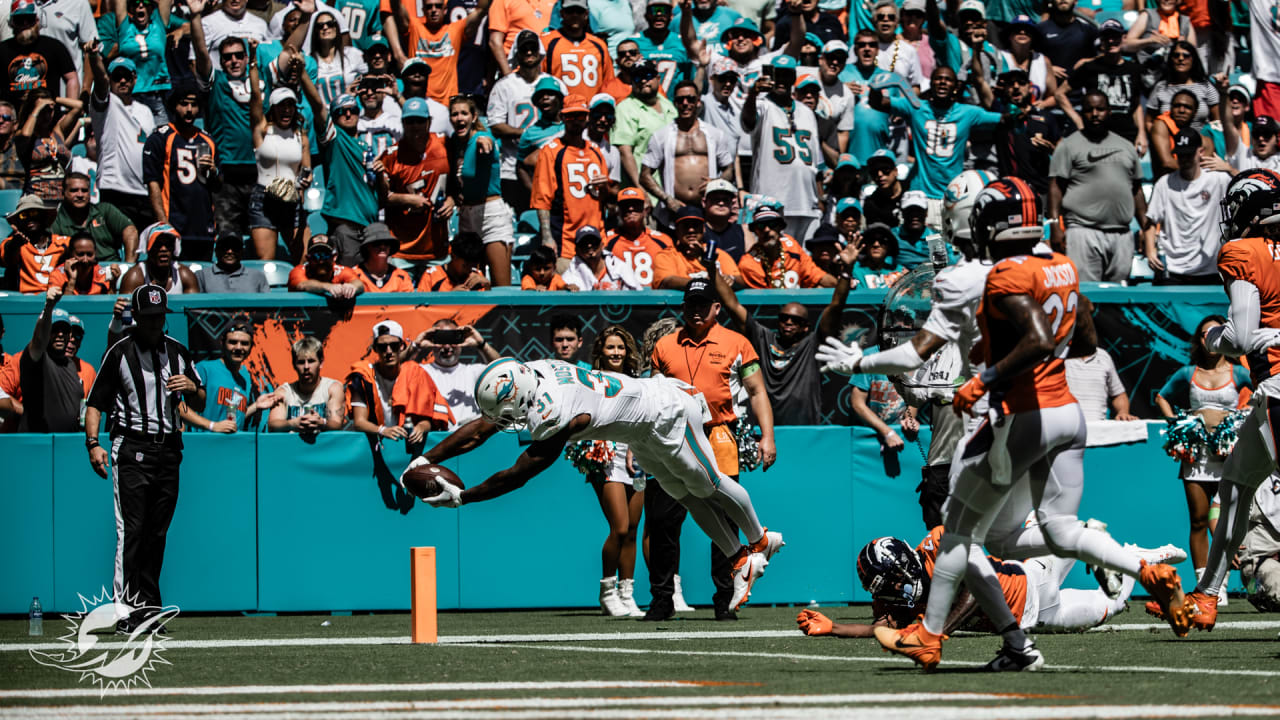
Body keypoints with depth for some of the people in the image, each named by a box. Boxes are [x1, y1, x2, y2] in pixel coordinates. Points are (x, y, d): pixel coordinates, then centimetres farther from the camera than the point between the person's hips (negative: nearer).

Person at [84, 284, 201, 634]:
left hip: (168, 450, 5)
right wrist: (93, 444, -13)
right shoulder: (119, 353, 1)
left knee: (157, 534, 7)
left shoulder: (178, 353, 13)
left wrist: (192, 389, -5)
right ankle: (125, 611, -15)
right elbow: (95, 403, 1)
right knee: (131, 530, -12)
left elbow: (199, 407, 18)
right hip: (131, 450, -5)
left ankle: (149, 606, 13)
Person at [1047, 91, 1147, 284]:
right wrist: (1055, 225, -12)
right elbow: (1056, 187, -2)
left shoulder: (1126, 147, 20)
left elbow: (1136, 190, 22)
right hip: (1083, 230, -5)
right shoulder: (1069, 145, 4)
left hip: (1122, 234, 5)